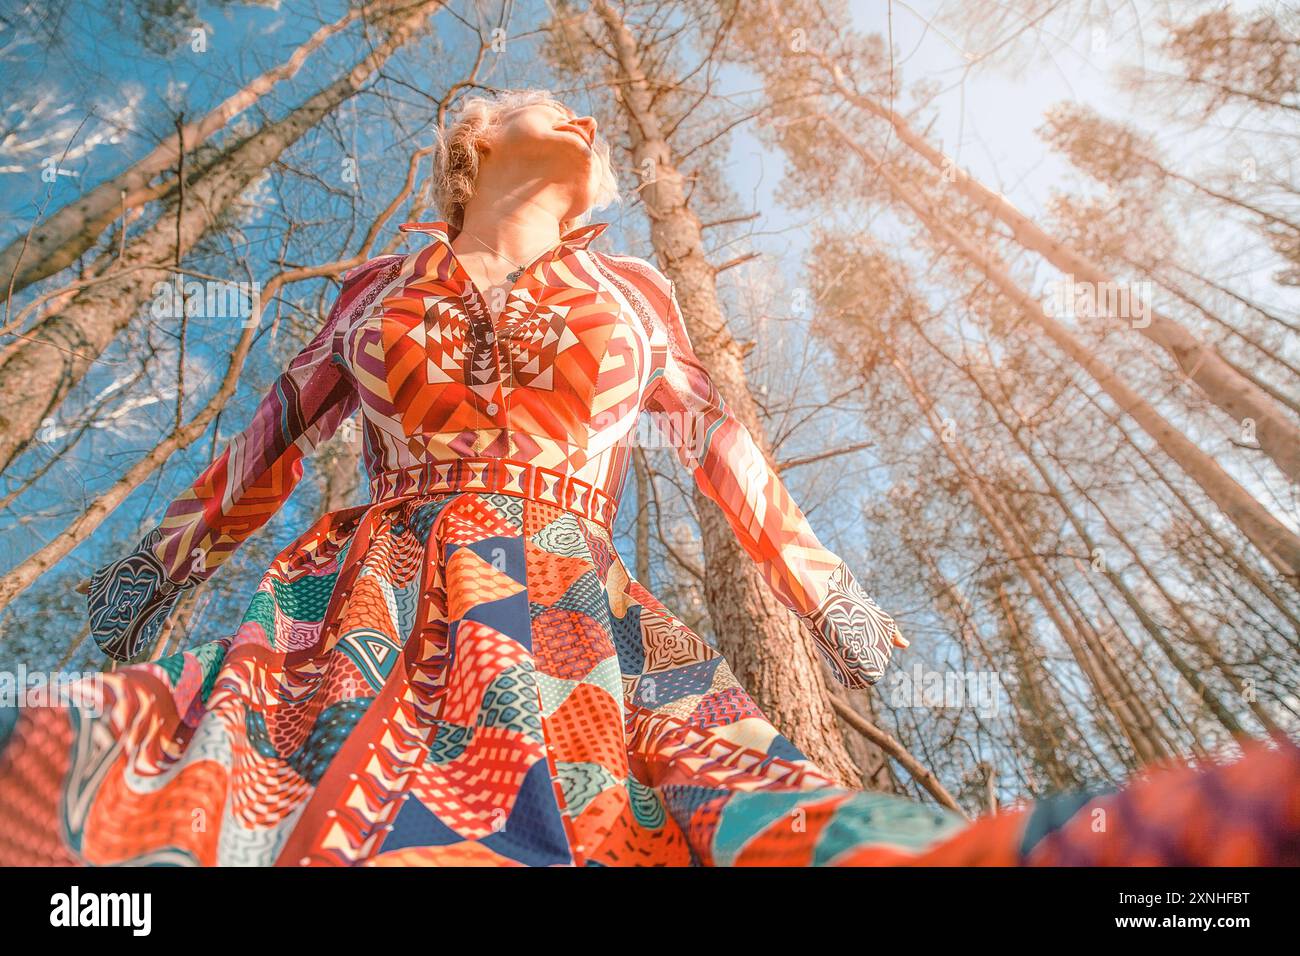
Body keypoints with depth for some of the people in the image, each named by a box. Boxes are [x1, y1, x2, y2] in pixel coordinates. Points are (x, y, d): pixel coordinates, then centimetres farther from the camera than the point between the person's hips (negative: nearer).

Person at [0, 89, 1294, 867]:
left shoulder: (632, 292, 16)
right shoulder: (378, 287, 17)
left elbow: (723, 450, 17)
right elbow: (278, 434, 23)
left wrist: (821, 592, 17)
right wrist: (185, 545, 27)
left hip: (573, 621, -1)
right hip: (367, 611, 2)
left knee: (744, 806, -23)